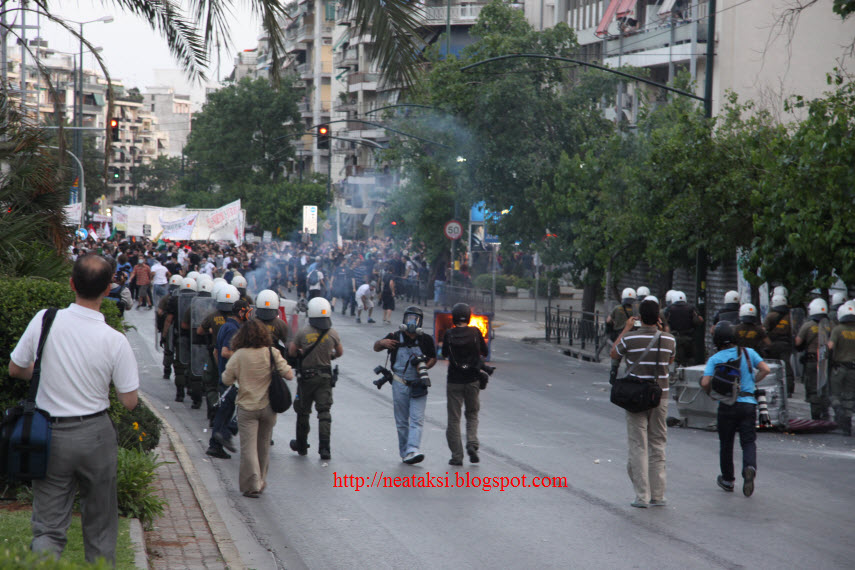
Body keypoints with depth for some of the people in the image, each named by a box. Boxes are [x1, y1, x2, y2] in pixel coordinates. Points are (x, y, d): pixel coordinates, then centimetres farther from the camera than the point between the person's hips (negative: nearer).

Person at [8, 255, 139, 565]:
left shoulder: (44, 321, -10)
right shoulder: (115, 341, -14)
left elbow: (15, 369, 4)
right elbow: (129, 401, -7)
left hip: (50, 433, 1)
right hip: (96, 434, -1)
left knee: (48, 527, 4)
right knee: (100, 526, 15)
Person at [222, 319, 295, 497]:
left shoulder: (238, 356, -10)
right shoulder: (272, 353, -6)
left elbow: (227, 380, -3)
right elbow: (289, 375, -7)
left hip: (247, 407, -3)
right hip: (268, 406, 3)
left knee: (248, 447, -1)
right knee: (264, 445, 17)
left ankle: (252, 485, -10)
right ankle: (261, 482, 27)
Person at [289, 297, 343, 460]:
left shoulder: (303, 332, -11)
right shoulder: (333, 333, -6)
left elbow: (291, 351, -2)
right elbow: (340, 352, 8)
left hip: (306, 377, -1)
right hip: (325, 377, 1)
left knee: (303, 411, 15)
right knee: (324, 412, 1)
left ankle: (301, 445, 27)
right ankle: (324, 448, -10)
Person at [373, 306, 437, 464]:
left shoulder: (425, 339, 2)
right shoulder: (395, 337, 1)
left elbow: (433, 358, 12)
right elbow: (376, 348, 11)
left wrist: (426, 366, -10)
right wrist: (382, 342, -13)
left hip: (418, 385, 0)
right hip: (400, 384, 0)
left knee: (417, 420, -11)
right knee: (402, 421, 6)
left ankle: (413, 451, -19)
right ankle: (404, 452, 14)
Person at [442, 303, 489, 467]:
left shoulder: (449, 334, -7)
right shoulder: (475, 332, -6)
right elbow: (484, 353, 4)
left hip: (454, 381, -1)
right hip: (472, 379, 1)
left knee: (454, 418, 6)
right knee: (472, 414, 16)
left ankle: (456, 455, 3)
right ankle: (472, 444, -6)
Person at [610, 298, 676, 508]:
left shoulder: (630, 339, -11)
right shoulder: (668, 340, -3)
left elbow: (614, 354, 8)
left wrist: (626, 329, 15)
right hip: (660, 397, 3)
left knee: (638, 446, 1)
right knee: (658, 446, 11)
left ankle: (642, 496, -3)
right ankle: (658, 495, 12)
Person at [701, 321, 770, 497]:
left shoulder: (715, 359, -1)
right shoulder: (748, 352, 4)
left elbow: (705, 383, -11)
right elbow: (765, 369, -3)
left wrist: (711, 392, 10)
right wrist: (752, 382, 12)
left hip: (726, 405, -1)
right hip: (748, 403, 1)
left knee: (726, 444, 13)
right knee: (748, 441, 3)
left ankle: (728, 480, 23)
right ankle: (749, 467, -26)